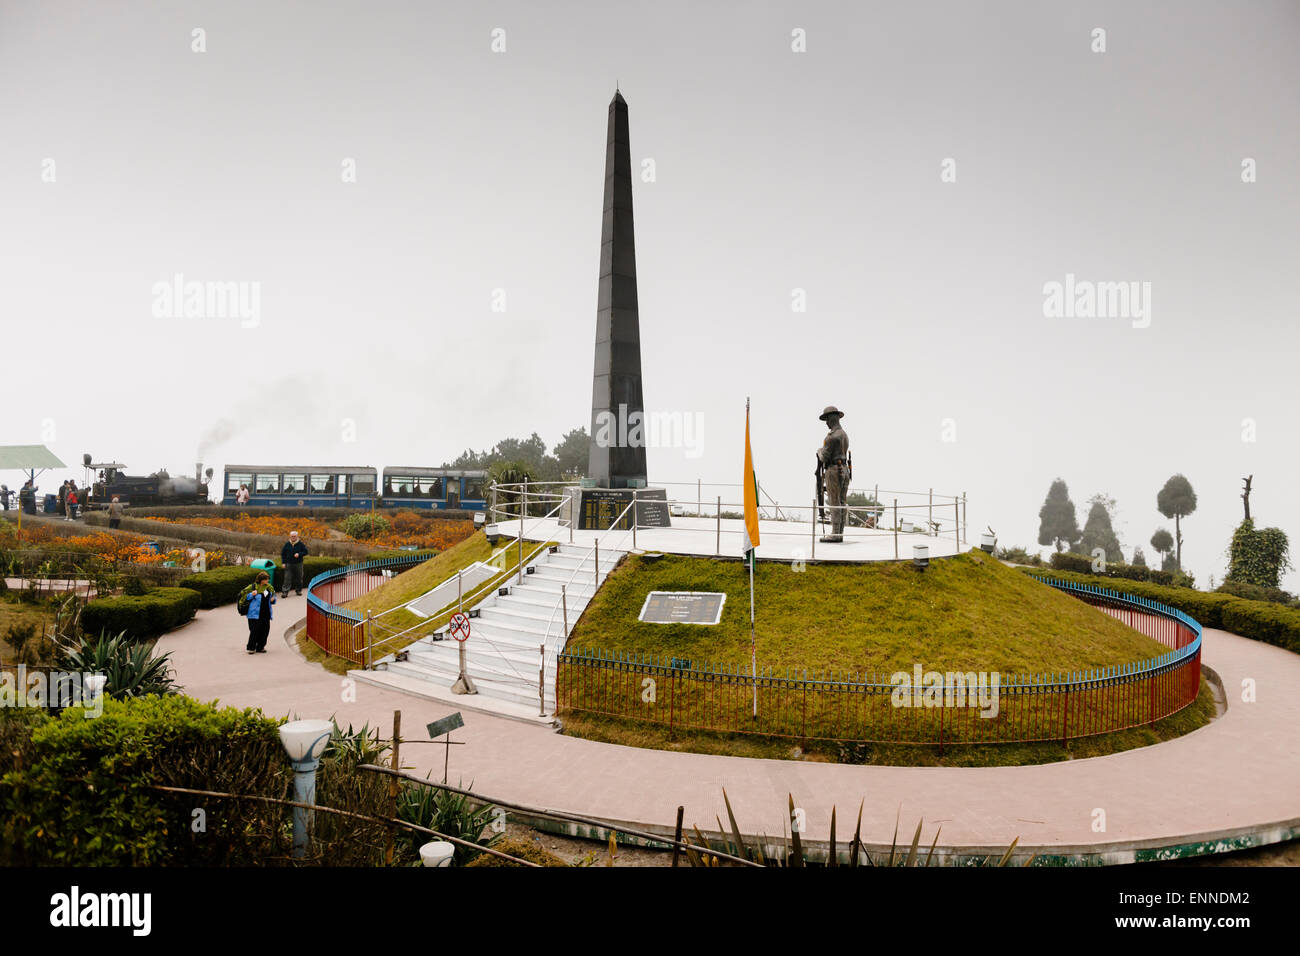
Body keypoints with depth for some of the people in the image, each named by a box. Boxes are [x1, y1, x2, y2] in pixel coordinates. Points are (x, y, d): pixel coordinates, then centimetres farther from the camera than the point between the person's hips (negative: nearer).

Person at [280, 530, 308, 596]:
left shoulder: (300, 544, -1)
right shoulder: (287, 544, 3)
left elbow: (305, 551, 2)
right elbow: (283, 553, 9)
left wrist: (299, 554, -16)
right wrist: (283, 562, 1)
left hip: (298, 564, 0)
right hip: (289, 564, 0)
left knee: (299, 578, 8)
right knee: (287, 578, -7)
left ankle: (298, 590, 22)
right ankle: (284, 592, -8)